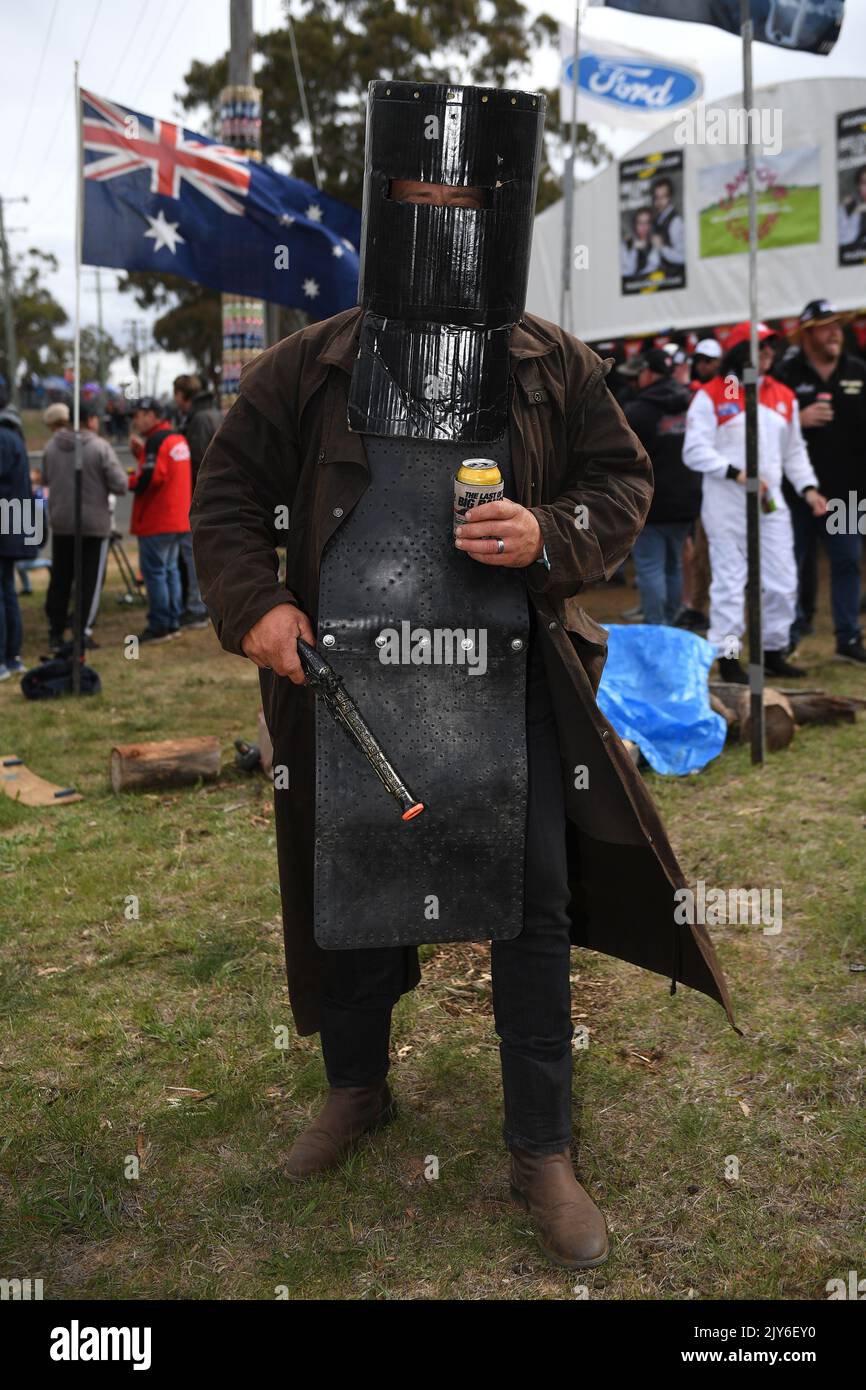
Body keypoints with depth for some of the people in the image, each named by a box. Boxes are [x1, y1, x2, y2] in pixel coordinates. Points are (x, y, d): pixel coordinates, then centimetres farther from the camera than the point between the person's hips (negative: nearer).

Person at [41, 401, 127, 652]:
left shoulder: (51, 446, 2)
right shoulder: (100, 447, -12)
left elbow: (45, 479, 12)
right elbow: (119, 485, -13)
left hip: (61, 523, 4)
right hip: (94, 524, -4)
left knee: (59, 579, 13)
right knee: (90, 580, 5)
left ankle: (55, 633, 19)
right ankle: (82, 633, 4)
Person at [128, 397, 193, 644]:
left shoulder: (156, 441, -15)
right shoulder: (178, 438, 14)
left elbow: (150, 478, -24)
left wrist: (127, 480, -9)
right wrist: (142, 452, 10)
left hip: (156, 520, -9)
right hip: (177, 519, 9)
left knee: (153, 571, -4)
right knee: (170, 569, 15)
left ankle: (159, 627, -2)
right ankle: (173, 623, 19)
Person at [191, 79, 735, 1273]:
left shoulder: (556, 369, 2)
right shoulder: (309, 367, 1)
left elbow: (625, 481, 8)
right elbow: (228, 492, 6)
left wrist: (553, 537, -12)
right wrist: (254, 604, -9)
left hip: (506, 689, 0)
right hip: (346, 682, 1)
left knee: (534, 909, 3)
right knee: (344, 886, 14)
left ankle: (543, 1153, 22)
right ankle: (357, 1089, 41)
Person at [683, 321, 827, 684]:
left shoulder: (784, 396, 14)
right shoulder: (711, 396, -4)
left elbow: (794, 451, 19)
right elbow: (695, 451, -10)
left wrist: (808, 487, 6)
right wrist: (736, 473, -20)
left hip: (771, 503, 6)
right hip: (726, 504, -5)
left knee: (783, 582, 6)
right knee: (730, 581, -2)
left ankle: (773, 651, 21)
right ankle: (727, 656, 7)